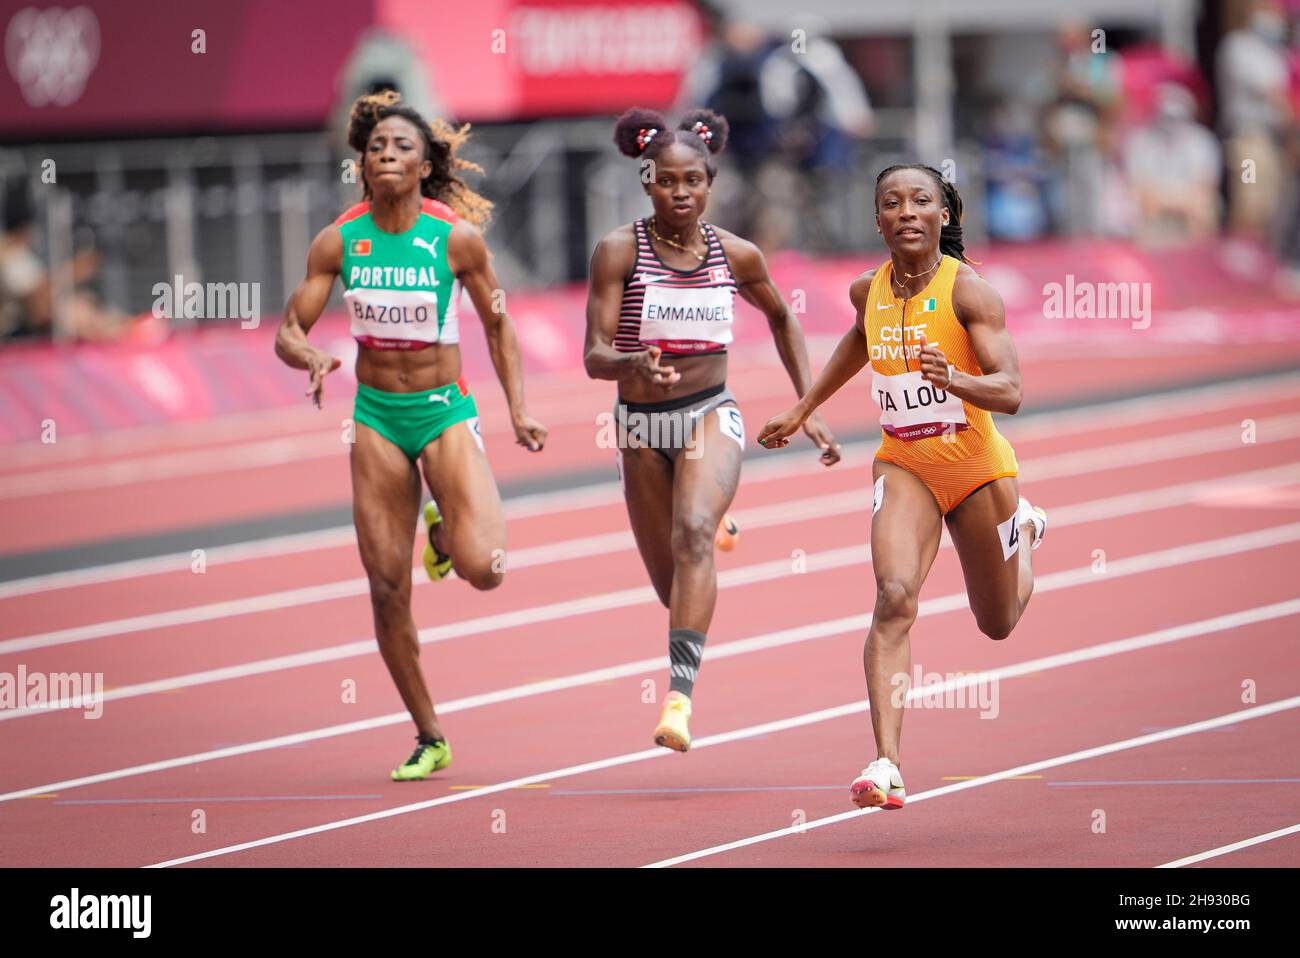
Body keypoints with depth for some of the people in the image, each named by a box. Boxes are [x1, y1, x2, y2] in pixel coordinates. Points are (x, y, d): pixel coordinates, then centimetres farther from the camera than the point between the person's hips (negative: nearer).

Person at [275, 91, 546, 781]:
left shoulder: (457, 238, -9)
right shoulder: (338, 241, -4)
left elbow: (497, 324, 5)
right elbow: (288, 332, -1)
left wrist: (518, 412, 2)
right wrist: (313, 358, -23)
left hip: (445, 412, -2)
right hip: (376, 415, 2)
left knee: (482, 569, -20)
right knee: (387, 589, 1)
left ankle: (444, 530, 18)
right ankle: (429, 740, 15)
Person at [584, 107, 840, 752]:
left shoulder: (736, 256, -2)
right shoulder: (619, 252, -9)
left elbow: (781, 318, 18)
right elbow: (594, 356, -14)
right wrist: (635, 365, -37)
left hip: (711, 414, -1)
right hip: (642, 425, 1)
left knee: (692, 534, -30)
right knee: (672, 588, 12)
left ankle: (680, 694, -37)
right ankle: (714, 532, 52)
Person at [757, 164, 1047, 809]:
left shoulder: (968, 291, -19)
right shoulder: (869, 290, -3)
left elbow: (1009, 393, -26)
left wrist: (954, 380, -45)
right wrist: (803, 409, 27)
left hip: (977, 466, -2)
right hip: (904, 466, 2)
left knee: (998, 624, 17)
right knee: (894, 597, -24)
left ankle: (1023, 529, 53)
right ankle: (886, 764, -31)